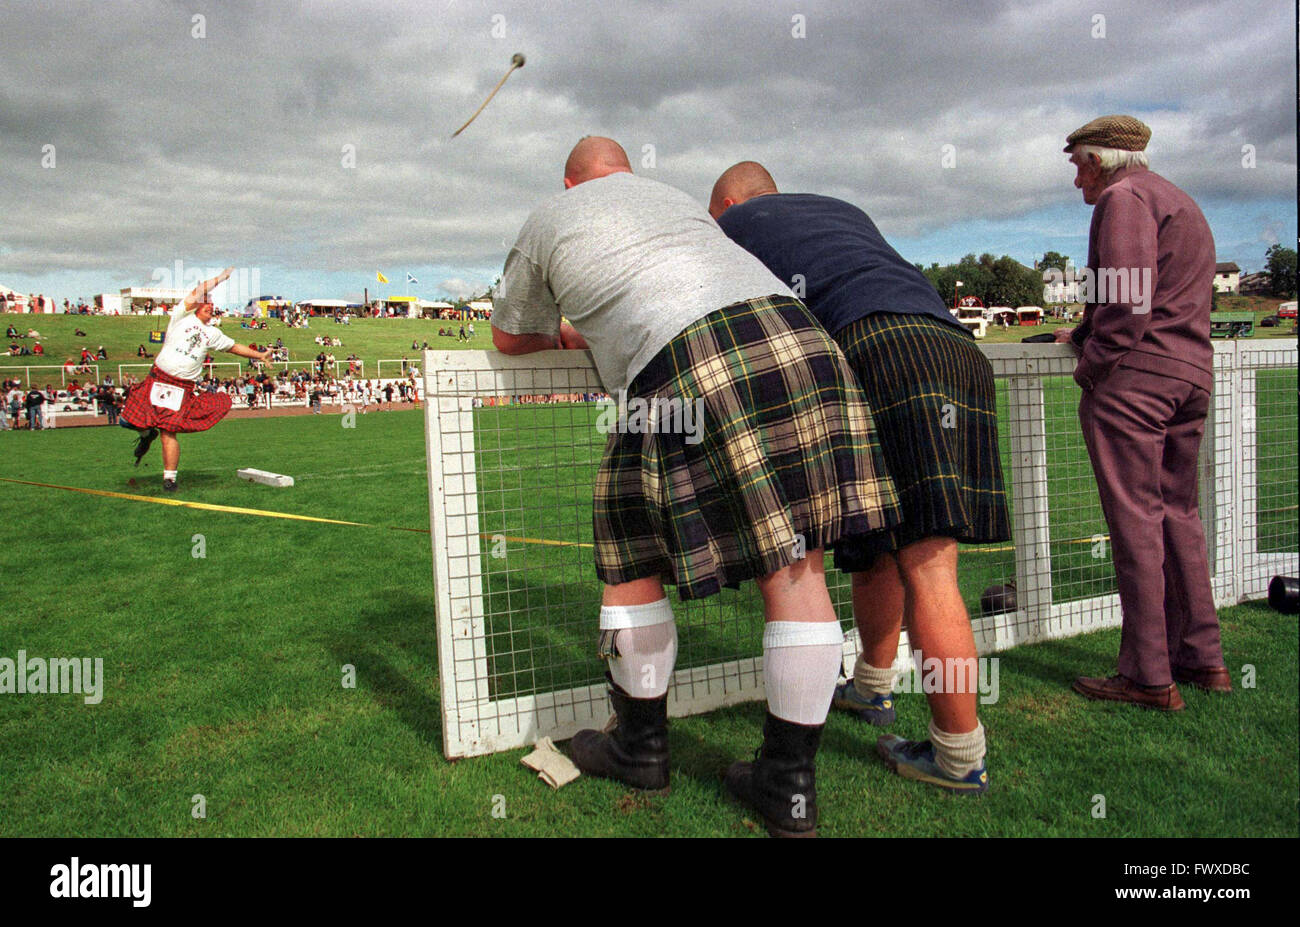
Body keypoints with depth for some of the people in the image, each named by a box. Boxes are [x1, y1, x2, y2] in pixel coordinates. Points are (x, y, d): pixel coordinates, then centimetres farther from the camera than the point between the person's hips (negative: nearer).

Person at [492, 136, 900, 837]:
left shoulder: (548, 221, 25)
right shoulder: (675, 198, 35)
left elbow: (507, 338, 36)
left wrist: (566, 337, 55)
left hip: (680, 366, -5)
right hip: (791, 332, 5)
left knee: (631, 550, 14)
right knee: (795, 565, 5)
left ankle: (641, 746, 26)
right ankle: (790, 780, 11)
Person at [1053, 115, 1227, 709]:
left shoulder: (1123, 197, -5)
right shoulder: (1178, 202, 26)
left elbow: (1126, 303, -16)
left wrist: (1089, 366, -8)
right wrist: (1084, 335, 19)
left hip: (1134, 378, -10)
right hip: (1192, 374, 10)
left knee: (1135, 521, -7)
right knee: (1177, 515, 14)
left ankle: (1149, 677, -3)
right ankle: (1203, 659, 18)